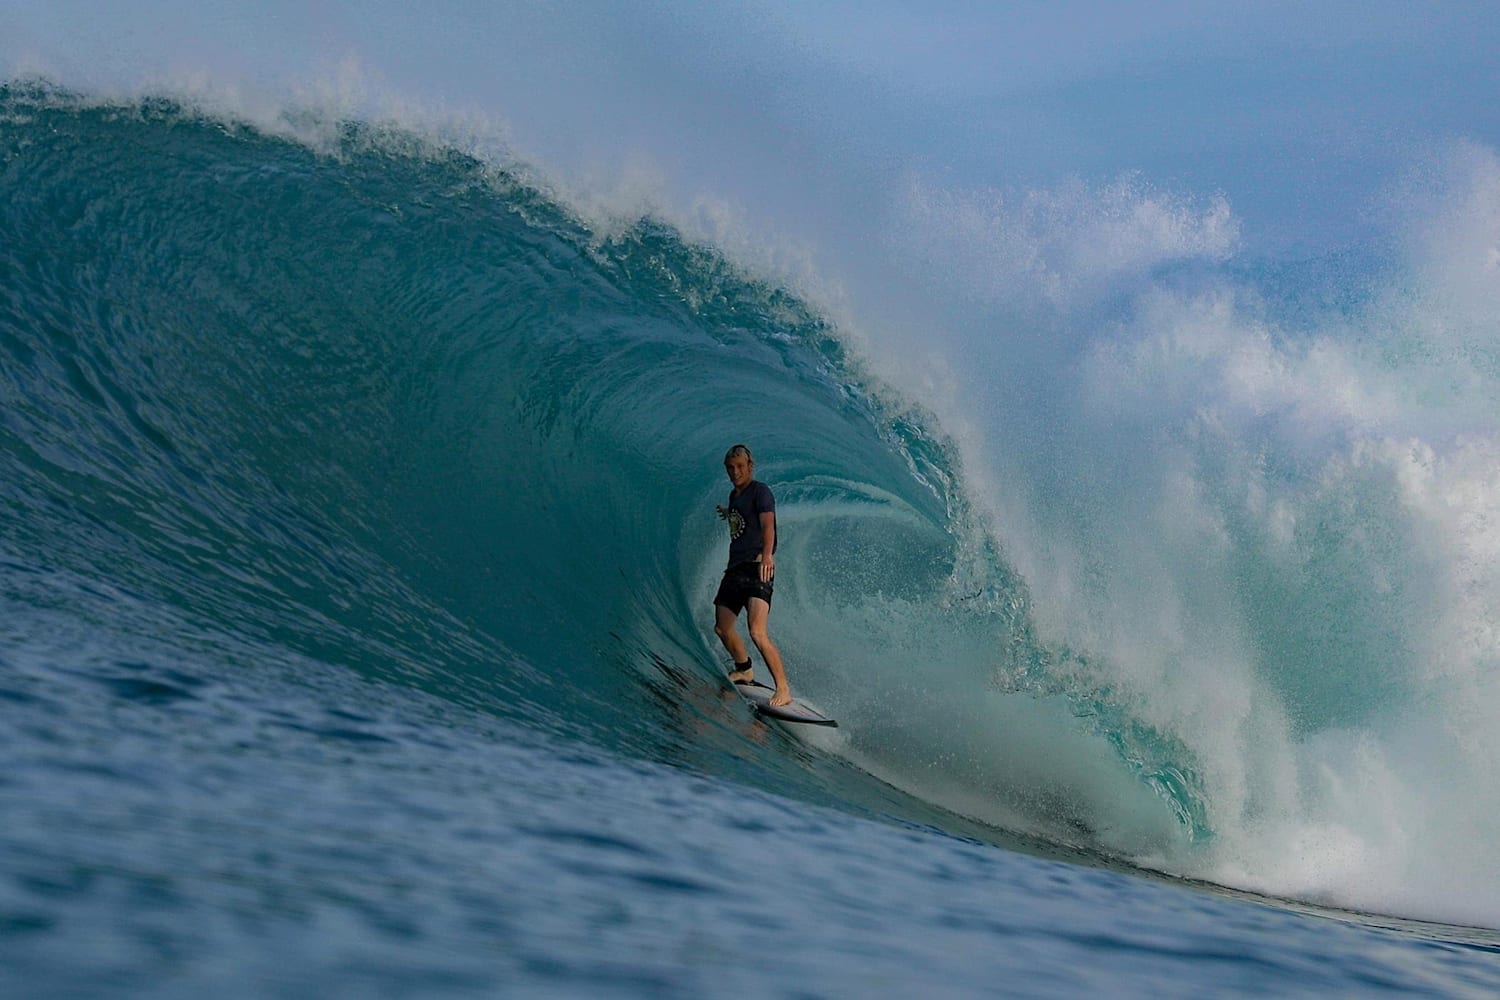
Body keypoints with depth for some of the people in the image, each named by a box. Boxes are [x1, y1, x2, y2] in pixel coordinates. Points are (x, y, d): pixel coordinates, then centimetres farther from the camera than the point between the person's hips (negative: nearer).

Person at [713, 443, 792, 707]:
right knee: (722, 628, 18)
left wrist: (767, 554, -42)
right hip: (735, 567, 9)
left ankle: (784, 689, -23)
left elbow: (767, 524, -25)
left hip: (757, 568, -9)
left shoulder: (760, 491, -7)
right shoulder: (735, 495, 17)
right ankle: (744, 671, 43)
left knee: (757, 632, -24)